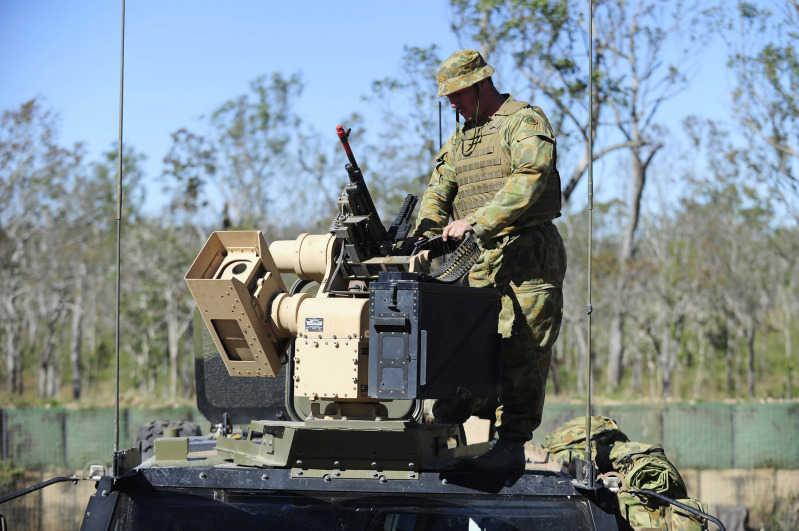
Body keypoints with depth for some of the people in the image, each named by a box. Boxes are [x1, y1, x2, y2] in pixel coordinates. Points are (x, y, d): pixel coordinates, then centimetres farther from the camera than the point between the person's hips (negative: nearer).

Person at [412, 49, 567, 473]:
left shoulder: (525, 122, -4)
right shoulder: (460, 139, 20)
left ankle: (512, 446, -5)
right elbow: (438, 193, 17)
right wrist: (424, 238, -3)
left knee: (520, 351, -8)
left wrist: (477, 221, -27)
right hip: (483, 259, 7)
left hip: (529, 255, -7)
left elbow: (529, 180, -20)